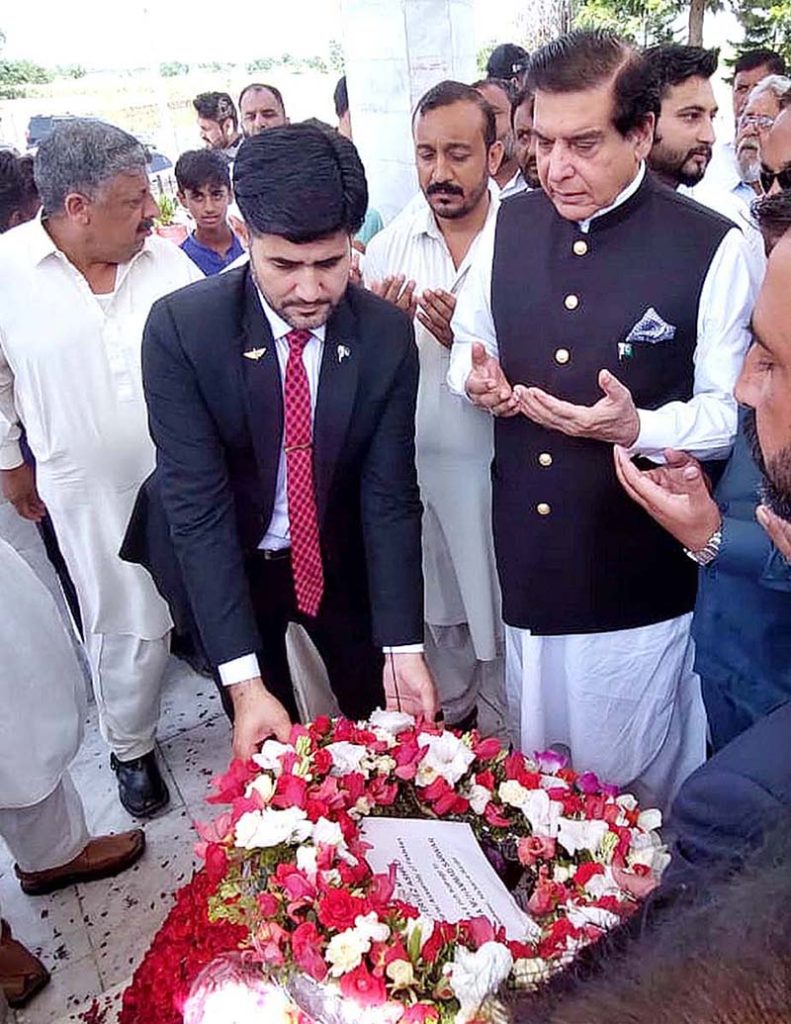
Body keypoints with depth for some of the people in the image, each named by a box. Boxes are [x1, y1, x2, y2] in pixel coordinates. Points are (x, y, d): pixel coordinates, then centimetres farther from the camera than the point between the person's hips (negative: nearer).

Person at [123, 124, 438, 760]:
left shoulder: (387, 334, -18)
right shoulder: (181, 327, -25)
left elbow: (390, 495, -15)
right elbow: (196, 505, -26)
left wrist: (402, 647, -21)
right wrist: (244, 681, -31)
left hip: (341, 558, 2)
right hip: (220, 565, -1)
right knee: (268, 748, 15)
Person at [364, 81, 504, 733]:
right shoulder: (390, 245, 0)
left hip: (502, 468, -3)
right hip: (419, 466, 3)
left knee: (511, 621, 12)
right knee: (439, 616, 20)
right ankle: (453, 726, 45)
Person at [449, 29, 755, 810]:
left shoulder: (713, 250, -12)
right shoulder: (510, 225, 2)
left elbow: (737, 413, -9)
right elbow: (469, 347, 14)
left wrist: (637, 426, -27)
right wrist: (478, 379, -9)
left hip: (641, 576, -4)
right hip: (527, 563, 5)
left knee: (643, 781, 14)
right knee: (535, 787, 24)